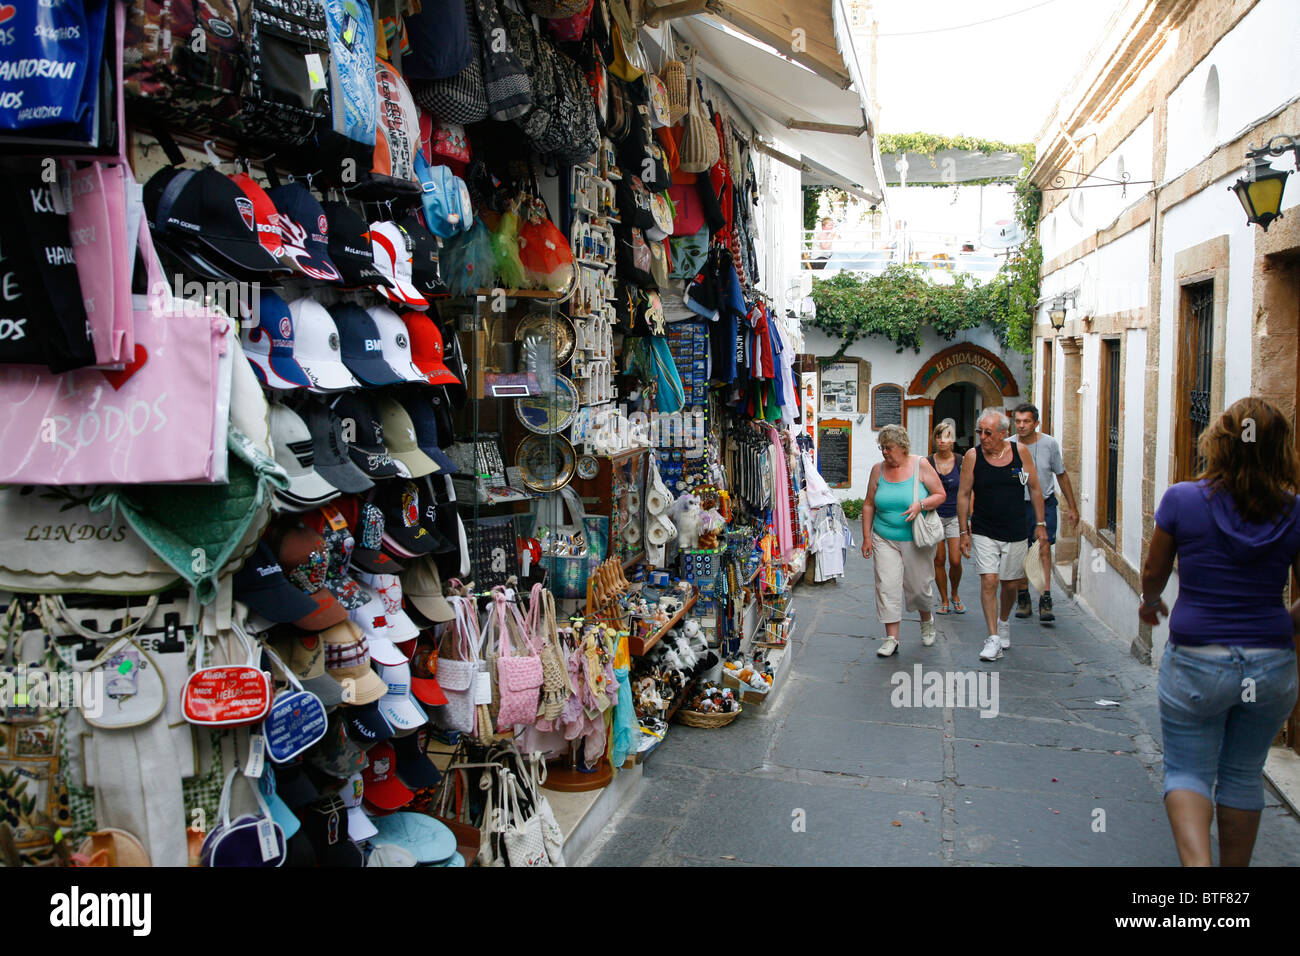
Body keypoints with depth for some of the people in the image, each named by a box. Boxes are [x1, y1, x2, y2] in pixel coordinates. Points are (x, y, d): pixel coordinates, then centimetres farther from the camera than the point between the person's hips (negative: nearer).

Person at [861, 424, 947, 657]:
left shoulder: (921, 465, -4)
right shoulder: (878, 470, 3)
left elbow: (940, 495, -2)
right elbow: (868, 505, 8)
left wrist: (921, 504, -21)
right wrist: (867, 537, 4)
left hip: (917, 539, -1)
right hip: (885, 539, 2)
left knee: (918, 585, 8)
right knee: (887, 585, -8)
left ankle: (927, 620, 39)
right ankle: (891, 638, -1)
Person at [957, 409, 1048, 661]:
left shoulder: (1020, 451, -4)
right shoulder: (972, 456, -7)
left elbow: (1035, 489, 6)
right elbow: (963, 495, 0)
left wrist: (1040, 523, 5)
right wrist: (964, 531, -1)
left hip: (1015, 533, 1)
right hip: (984, 533, -1)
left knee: (1010, 585, 12)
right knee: (988, 582, -10)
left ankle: (1004, 622, 39)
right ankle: (993, 639, -4)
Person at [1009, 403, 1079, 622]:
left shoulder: (1050, 444, -4)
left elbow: (1062, 475, 8)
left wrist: (1071, 507, 9)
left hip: (1044, 503, -1)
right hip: (1017, 505, 1)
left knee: (1044, 548, -12)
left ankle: (1045, 600, -12)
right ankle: (1023, 599, 17)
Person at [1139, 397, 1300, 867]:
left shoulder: (1182, 499, -10)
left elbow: (1153, 574, 2)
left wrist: (1150, 603, 23)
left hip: (1196, 661, -2)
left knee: (1187, 772, 10)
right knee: (1243, 776, 19)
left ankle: (1196, 861, -11)